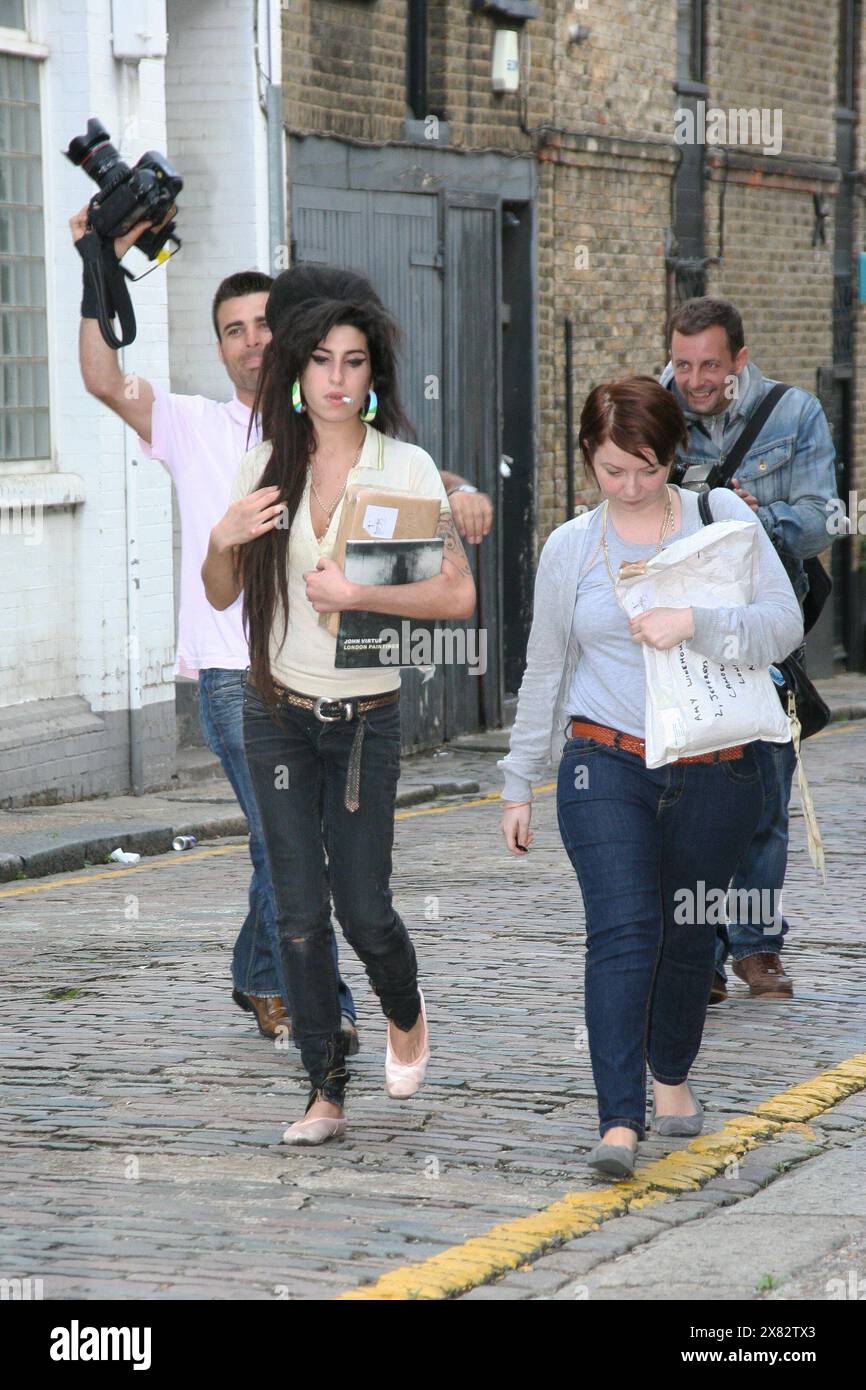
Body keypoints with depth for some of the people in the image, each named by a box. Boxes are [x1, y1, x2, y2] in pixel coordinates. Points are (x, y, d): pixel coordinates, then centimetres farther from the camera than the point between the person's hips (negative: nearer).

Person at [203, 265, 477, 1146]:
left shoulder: (406, 467, -6)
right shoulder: (267, 464, 2)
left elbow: (458, 594, -13)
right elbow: (221, 597, 10)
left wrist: (356, 594, -21)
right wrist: (223, 543, -10)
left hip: (367, 717, -2)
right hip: (278, 713, 2)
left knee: (363, 908, 0)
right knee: (299, 912, 1)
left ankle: (406, 1016, 33)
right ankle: (325, 1092, 11)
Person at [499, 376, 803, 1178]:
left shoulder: (722, 517, 2)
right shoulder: (571, 547, 6)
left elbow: (784, 624, -8)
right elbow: (544, 671, 14)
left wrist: (694, 623, -24)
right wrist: (519, 784, 16)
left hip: (714, 772, 1)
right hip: (607, 765, -1)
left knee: (689, 933, 12)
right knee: (622, 931, -14)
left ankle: (671, 1073, 37)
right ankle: (620, 1122, -19)